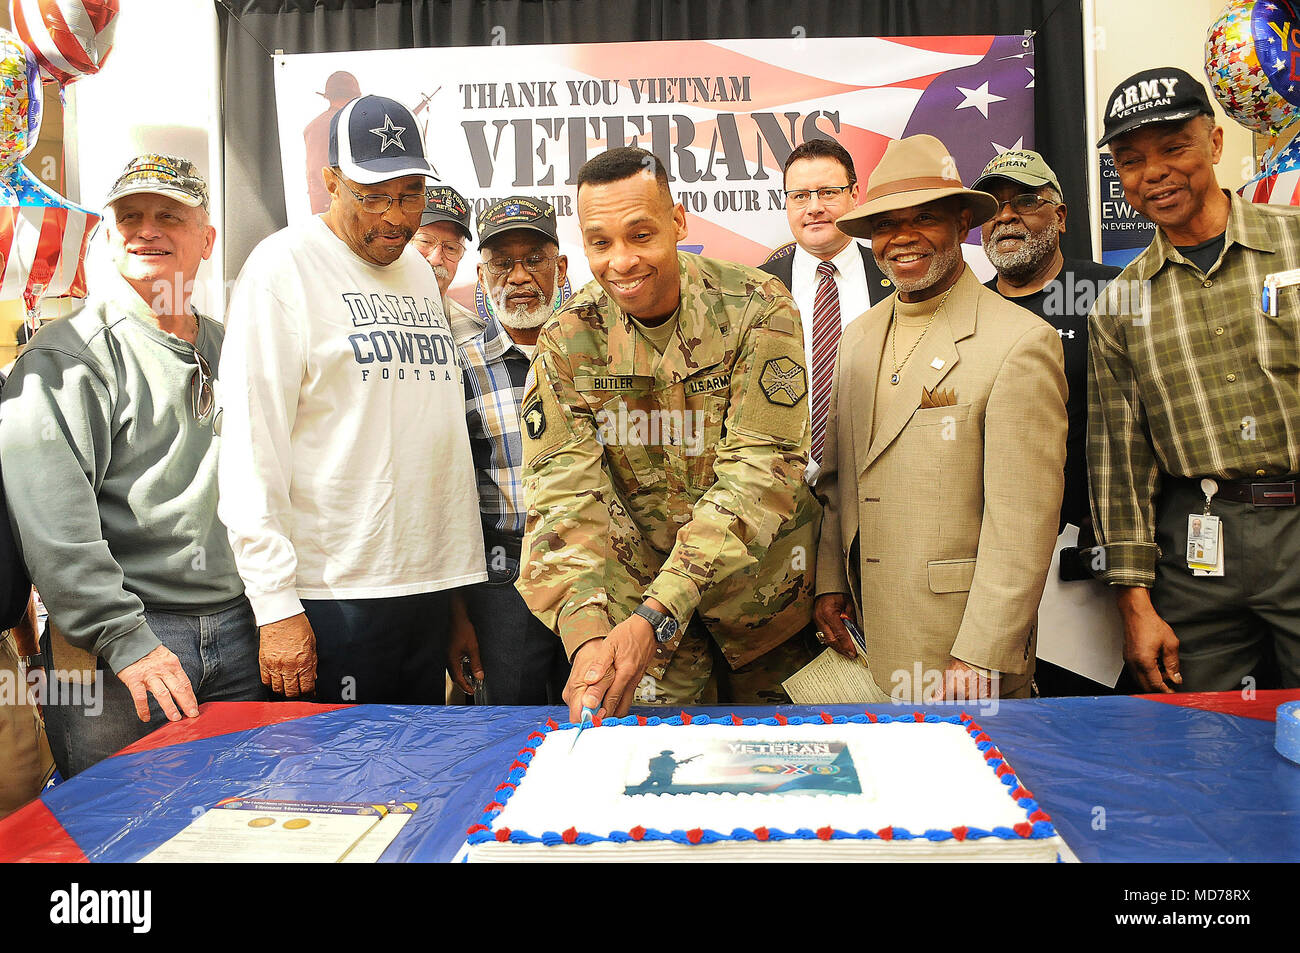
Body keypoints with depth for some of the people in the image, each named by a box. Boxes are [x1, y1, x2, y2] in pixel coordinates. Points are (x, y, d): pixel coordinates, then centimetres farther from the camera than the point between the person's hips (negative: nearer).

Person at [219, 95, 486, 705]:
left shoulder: (418, 271, 14)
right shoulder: (284, 266, -7)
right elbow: (251, 447, -12)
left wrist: (461, 582, 15)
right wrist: (276, 605, -16)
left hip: (428, 585, 7)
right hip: (329, 597, -6)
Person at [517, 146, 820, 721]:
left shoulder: (757, 309, -16)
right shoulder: (565, 342, -8)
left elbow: (758, 473, -23)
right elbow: (564, 495, -16)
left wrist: (655, 616, -32)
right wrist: (588, 634, -33)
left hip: (759, 594, 0)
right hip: (639, 605, 1)